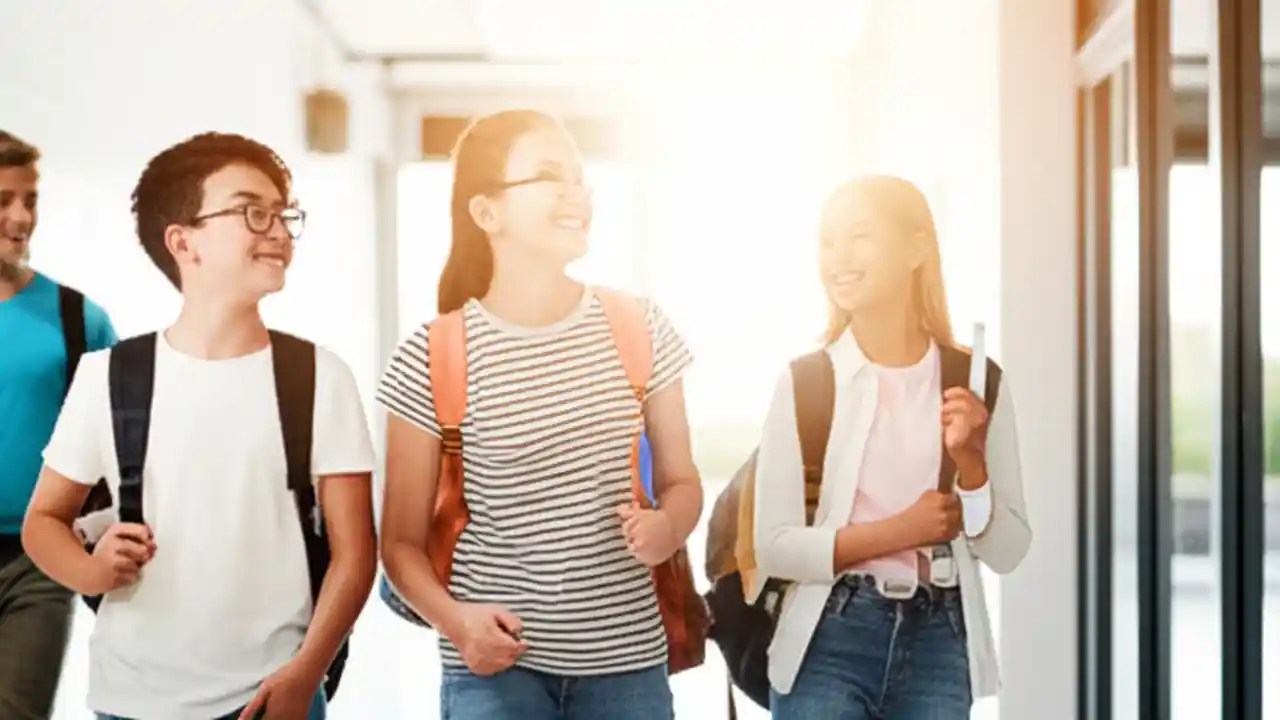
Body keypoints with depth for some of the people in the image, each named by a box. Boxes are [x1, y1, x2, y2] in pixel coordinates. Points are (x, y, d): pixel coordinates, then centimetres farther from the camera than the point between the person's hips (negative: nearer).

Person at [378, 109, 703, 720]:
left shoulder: (638, 328, 2)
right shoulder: (433, 359, -7)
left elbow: (680, 480, 12)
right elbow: (402, 541, 0)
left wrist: (668, 526, -10)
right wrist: (452, 618, -18)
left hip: (628, 661, 3)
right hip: (498, 667, -3)